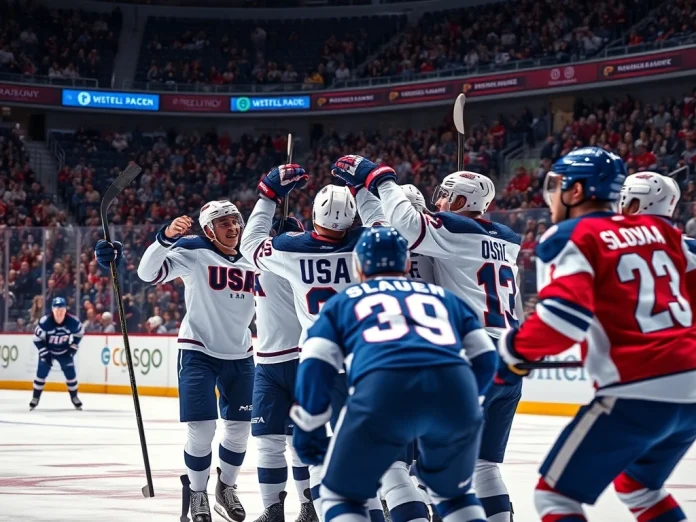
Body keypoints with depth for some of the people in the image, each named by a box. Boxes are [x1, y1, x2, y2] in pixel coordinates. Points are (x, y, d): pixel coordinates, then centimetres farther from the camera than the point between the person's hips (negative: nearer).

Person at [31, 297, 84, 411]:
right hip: (47, 350, -1)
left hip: (64, 351, 1)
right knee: (41, 373, -6)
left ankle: (74, 397, 17)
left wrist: (73, 347, -7)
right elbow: (37, 339, -19)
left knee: (70, 373, -1)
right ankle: (35, 398, 8)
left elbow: (79, 333, -3)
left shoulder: (73, 321, -25)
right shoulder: (44, 322, -31)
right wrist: (45, 353, -21)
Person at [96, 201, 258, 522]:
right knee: (201, 428, -10)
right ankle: (196, 494, 10)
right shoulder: (194, 252, -12)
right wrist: (167, 237, -40)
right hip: (198, 351, -5)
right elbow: (149, 272, -24)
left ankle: (226, 488, 32)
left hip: (239, 354, 5)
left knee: (240, 426, 11)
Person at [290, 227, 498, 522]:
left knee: (342, 495, 18)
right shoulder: (443, 296, 36)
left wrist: (309, 425, 25)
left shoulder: (343, 301, 31)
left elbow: (316, 364, 18)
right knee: (454, 494, 28)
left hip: (382, 389, -2)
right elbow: (484, 358, 30)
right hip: (454, 386, 2)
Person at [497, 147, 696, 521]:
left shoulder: (570, 238, -4)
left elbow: (565, 316, -18)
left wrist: (516, 346, -1)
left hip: (639, 394, -7)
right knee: (637, 485, 30)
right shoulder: (657, 230, 15)